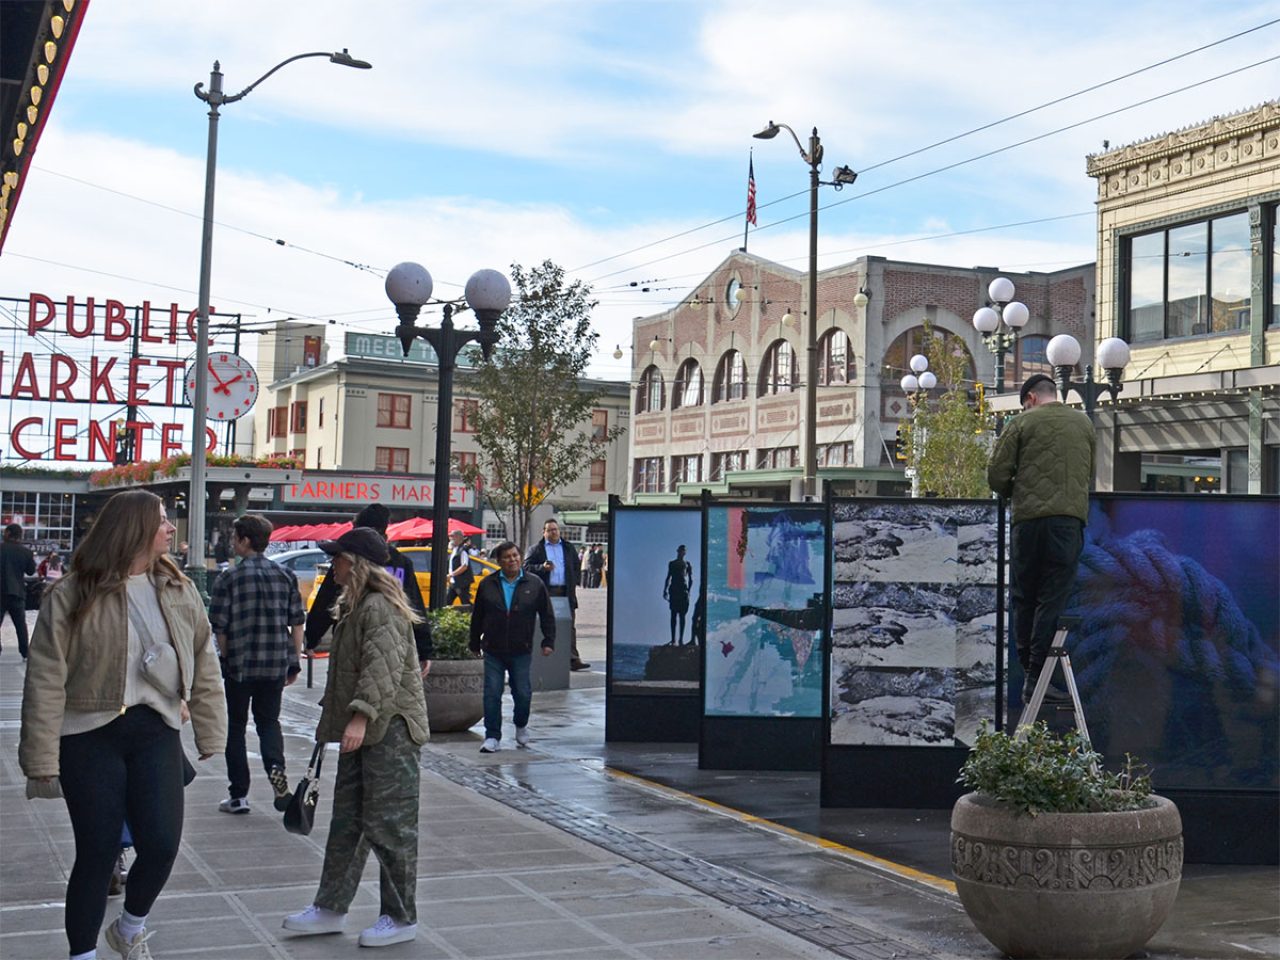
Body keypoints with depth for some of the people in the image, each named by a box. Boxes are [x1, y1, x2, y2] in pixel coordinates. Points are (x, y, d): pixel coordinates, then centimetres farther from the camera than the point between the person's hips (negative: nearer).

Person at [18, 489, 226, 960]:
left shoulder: (179, 590, 4)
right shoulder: (71, 596, -10)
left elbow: (205, 666, 7)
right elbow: (46, 682, -10)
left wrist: (212, 739, 4)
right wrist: (43, 762, -12)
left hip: (156, 731, 3)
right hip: (90, 734, -3)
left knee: (162, 843, -2)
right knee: (98, 851, 1)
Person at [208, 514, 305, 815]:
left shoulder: (228, 579, -9)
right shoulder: (286, 576, 3)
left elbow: (219, 627, -8)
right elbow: (297, 622, 5)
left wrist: (225, 658, 6)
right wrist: (294, 660, 12)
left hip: (239, 665, -3)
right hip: (276, 665, 3)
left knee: (235, 727, 11)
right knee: (269, 722, 18)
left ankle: (238, 795, 11)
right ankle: (275, 767, -10)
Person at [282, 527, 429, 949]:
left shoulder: (379, 607, -17)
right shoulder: (355, 605, 17)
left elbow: (383, 668, -28)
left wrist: (361, 715, -36)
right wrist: (334, 719, 28)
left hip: (390, 729, -11)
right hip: (364, 730, 11)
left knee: (389, 825, -3)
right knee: (347, 821, 15)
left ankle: (402, 918, 8)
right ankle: (330, 908, 24)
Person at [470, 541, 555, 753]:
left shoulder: (535, 585, 2)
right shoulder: (487, 585, 4)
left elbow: (547, 616, 7)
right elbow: (477, 617, 11)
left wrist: (548, 642, 1)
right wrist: (474, 644, 12)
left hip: (521, 651, 0)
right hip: (493, 651, 1)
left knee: (523, 693, 4)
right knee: (492, 694, -1)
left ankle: (521, 727, 31)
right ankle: (492, 737, 8)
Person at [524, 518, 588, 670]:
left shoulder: (568, 548, 16)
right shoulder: (536, 549, 6)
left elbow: (577, 567, 20)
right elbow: (527, 567, -1)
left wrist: (573, 583, 6)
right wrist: (542, 568, -16)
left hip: (566, 592, 2)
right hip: (546, 593, -2)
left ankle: (573, 659, -7)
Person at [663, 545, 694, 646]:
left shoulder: (687, 564, 9)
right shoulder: (672, 564, 13)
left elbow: (691, 579, 8)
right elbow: (668, 578, 15)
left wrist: (688, 591, -3)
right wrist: (665, 590, 7)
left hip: (683, 591, -1)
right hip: (674, 591, 1)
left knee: (682, 616, -3)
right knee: (674, 615, -2)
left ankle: (681, 639, -2)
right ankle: (673, 640, -5)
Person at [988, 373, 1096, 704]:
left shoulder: (1022, 423, 4)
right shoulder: (1083, 423, 15)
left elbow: (997, 474, 0)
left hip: (1028, 518, -1)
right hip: (1070, 517, 2)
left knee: (1024, 598, 10)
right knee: (1052, 600, 0)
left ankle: (1027, 669, 13)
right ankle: (1035, 678, -4)